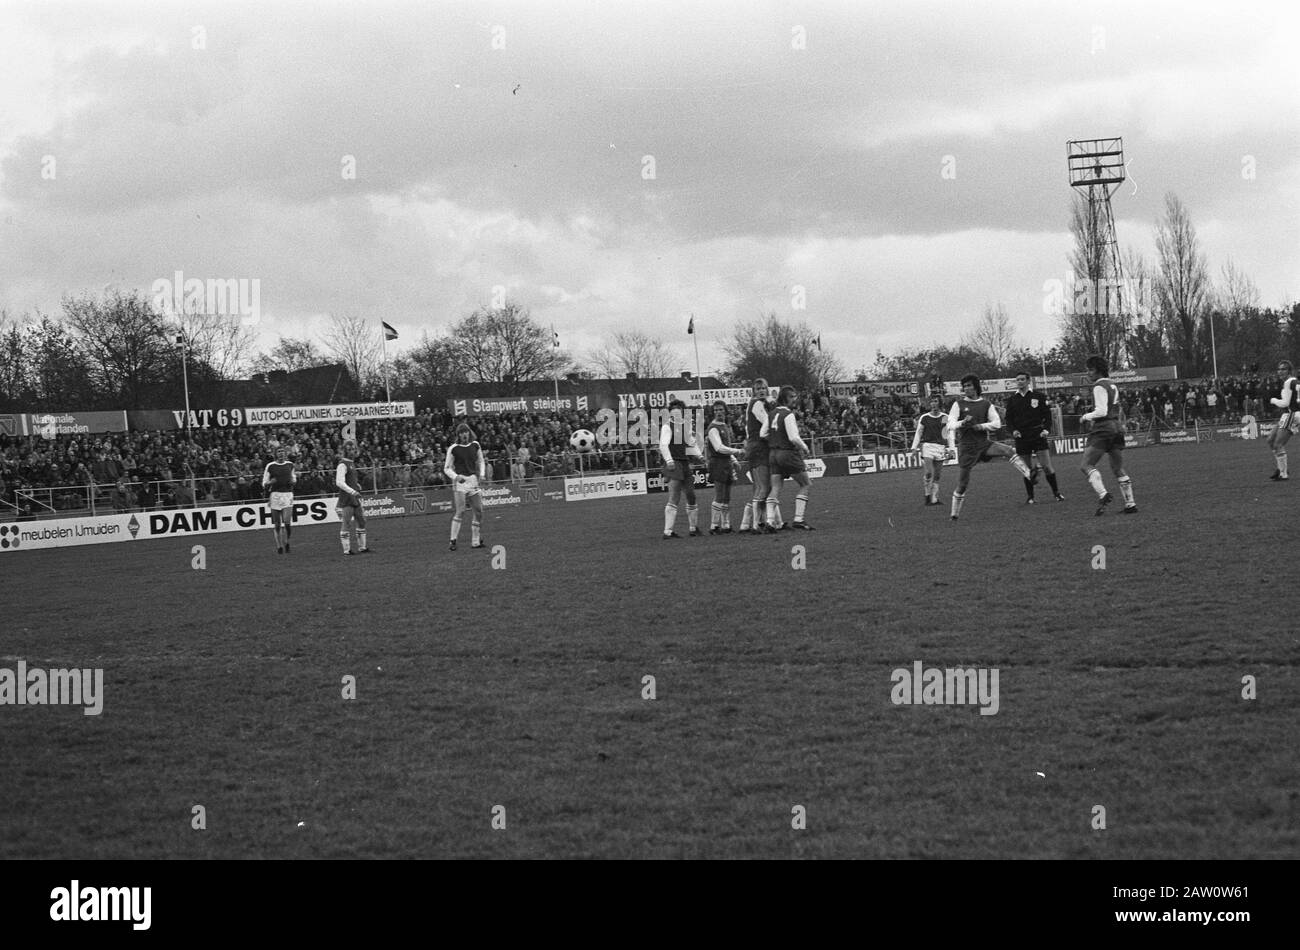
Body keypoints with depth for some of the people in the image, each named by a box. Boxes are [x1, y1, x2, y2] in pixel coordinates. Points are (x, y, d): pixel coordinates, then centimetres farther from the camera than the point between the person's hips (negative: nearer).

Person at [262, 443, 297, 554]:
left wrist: (293, 481, 0)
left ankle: (286, 542, 12)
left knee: (287, 522, -11)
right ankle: (279, 546, 8)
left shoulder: (290, 465, 10)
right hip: (275, 494, -1)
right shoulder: (270, 466, 2)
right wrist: (271, 482, -16)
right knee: (277, 524, 0)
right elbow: (264, 484, 5)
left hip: (288, 494, 1)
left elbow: (294, 480, 23)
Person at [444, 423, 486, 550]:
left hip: (473, 480, 5)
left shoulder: (475, 445, 7)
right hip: (460, 481, -5)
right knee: (460, 511, -15)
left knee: (479, 511, 3)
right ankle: (453, 541, -12)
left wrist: (482, 474, 5)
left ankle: (475, 541, 13)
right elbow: (447, 468, 1)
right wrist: (456, 476, -16)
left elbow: (480, 461, 21)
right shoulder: (453, 448, -5)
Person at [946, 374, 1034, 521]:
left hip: (984, 444, 1)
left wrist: (979, 426, -14)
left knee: (1008, 451, -25)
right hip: (967, 447, -1)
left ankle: (1029, 476, -27)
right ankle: (955, 514, 15)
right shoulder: (958, 404, 1)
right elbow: (950, 425, -7)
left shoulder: (986, 404, 5)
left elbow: (997, 423, -1)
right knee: (962, 484, 1)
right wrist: (962, 423, -27)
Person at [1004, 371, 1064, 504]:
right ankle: (1030, 496, 14)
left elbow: (1047, 414, 6)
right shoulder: (1012, 399, 7)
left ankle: (1056, 492, 6)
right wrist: (1013, 431, -7)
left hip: (1038, 435, -2)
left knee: (1047, 466, -7)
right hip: (1021, 437, 2)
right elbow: (1008, 418, 10)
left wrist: (1046, 429, -7)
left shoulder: (1037, 397, 3)